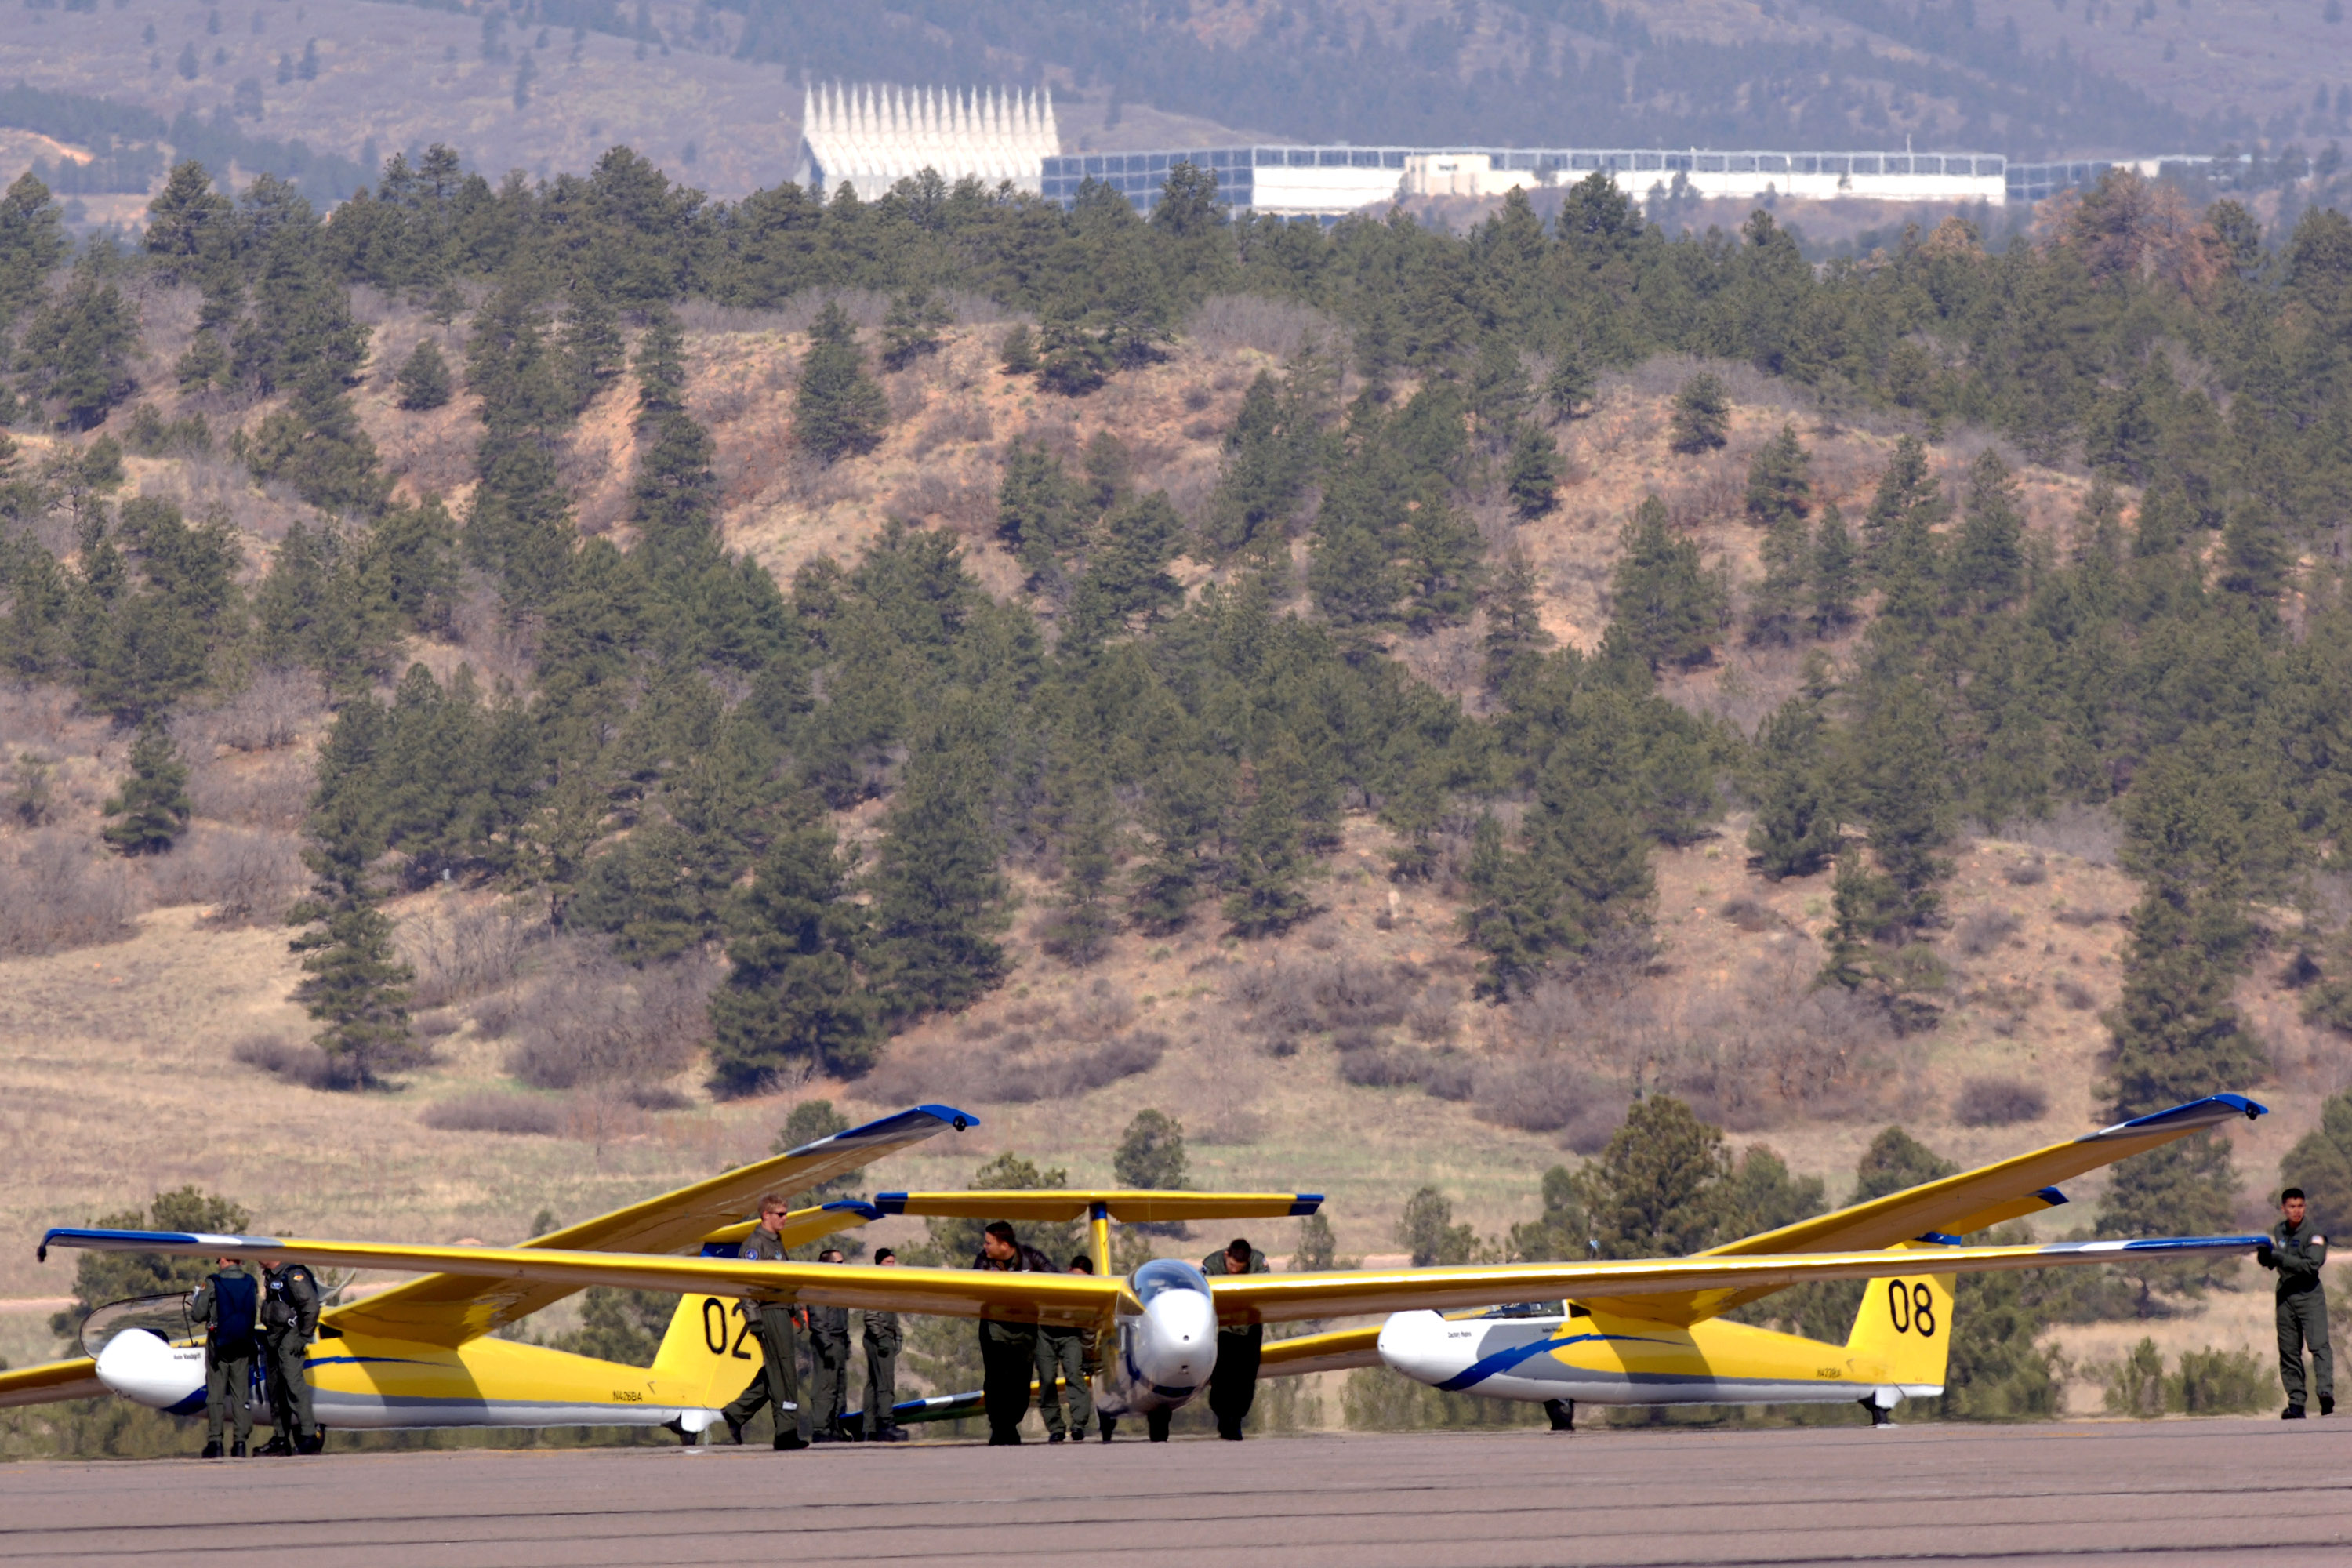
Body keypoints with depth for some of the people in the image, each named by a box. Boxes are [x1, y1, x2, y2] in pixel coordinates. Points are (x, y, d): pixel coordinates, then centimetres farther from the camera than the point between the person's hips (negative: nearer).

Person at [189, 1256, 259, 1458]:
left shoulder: (212, 1284, -10)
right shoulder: (251, 1283, 0)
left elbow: (198, 1315, -7)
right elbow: (255, 1315, 8)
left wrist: (195, 1301, 15)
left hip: (218, 1345, -3)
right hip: (242, 1347, 3)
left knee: (215, 1394, 2)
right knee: (241, 1394, 7)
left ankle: (215, 1442, -2)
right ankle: (241, 1442, 4)